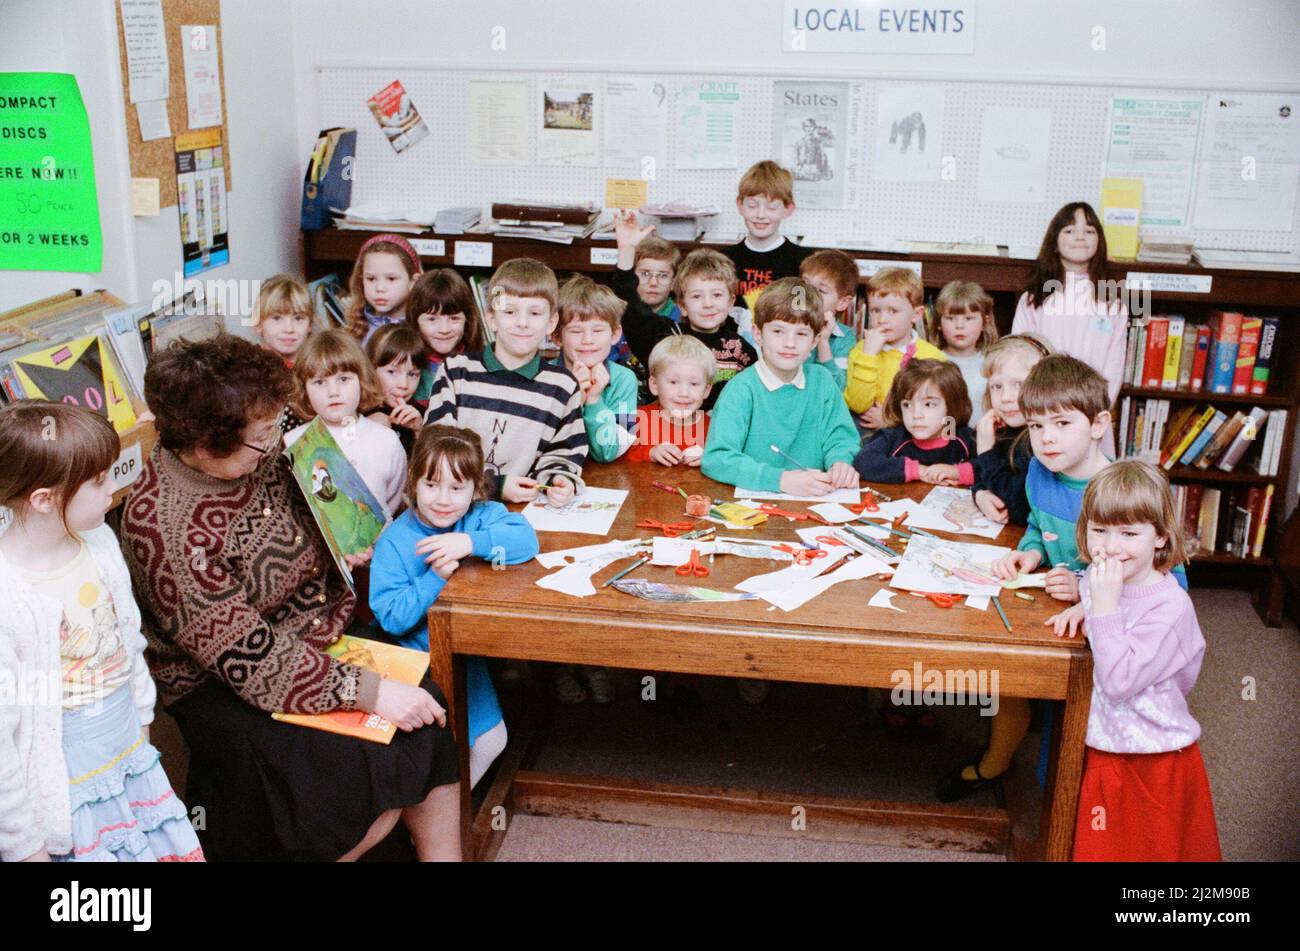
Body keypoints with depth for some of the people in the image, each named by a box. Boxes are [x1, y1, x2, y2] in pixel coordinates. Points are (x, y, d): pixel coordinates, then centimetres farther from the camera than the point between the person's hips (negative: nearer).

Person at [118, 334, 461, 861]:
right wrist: (368, 691, -29)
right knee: (370, 796, -20)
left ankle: (444, 855, 4)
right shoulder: (162, 527, -27)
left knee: (430, 720, -12)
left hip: (322, 635, 7)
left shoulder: (256, 453, -6)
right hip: (221, 685, -7)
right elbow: (248, 656, -27)